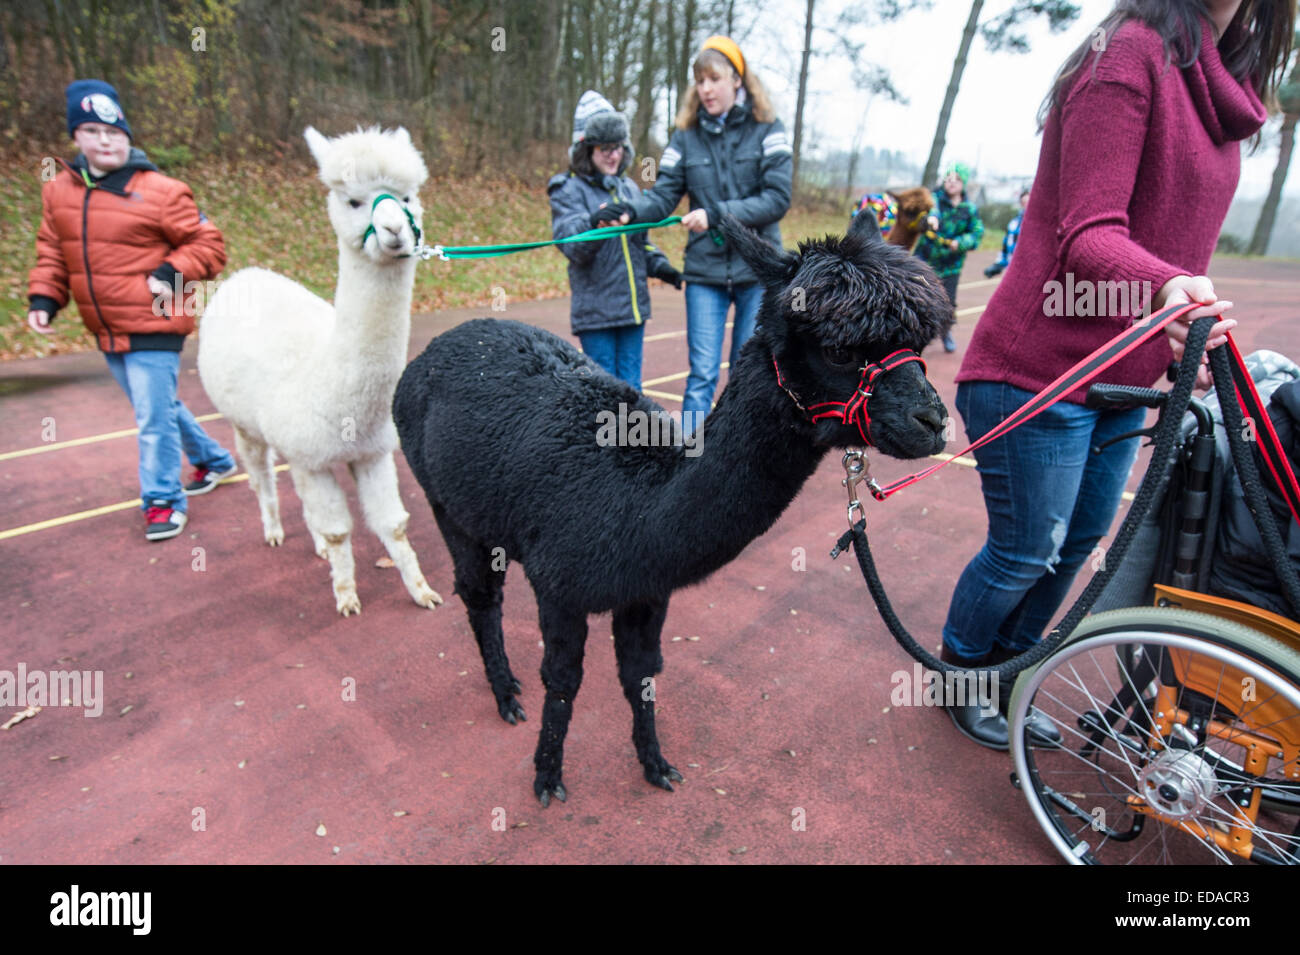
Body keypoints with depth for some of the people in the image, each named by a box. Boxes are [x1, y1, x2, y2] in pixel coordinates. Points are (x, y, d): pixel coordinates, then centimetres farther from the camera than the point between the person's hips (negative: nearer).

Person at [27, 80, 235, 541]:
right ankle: (212, 459, 38)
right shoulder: (59, 191, 7)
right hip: (106, 331, 7)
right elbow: (52, 252, 13)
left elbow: (208, 245, -5)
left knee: (154, 416, -4)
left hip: (152, 328, -6)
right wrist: (43, 298, 1)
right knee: (158, 408, 18)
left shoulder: (160, 191, -9)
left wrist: (171, 273, -18)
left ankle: (162, 499, 9)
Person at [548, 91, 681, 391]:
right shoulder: (569, 190, -3)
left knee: (632, 388, 11)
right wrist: (595, 225, -35)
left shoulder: (629, 188, 14)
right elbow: (573, 247, -16)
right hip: (595, 310, -5)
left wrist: (660, 266, 6)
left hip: (633, 308, 5)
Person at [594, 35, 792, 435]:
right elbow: (664, 195, -1)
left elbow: (777, 199, -9)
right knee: (702, 373, -1)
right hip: (705, 270, 1)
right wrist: (631, 211, -22)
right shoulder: (687, 136, 6)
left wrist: (716, 214, -18)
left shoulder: (766, 129, -1)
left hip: (757, 269, -1)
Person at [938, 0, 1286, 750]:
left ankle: (1009, 673, 37)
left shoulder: (1219, 81, 15)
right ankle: (959, 677, 29)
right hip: (1039, 371, -9)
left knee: (1080, 541, 16)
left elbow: (1169, 235, 20)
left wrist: (1188, 338, 16)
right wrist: (1167, 287, -39)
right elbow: (1088, 236, -21)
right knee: (1026, 551, 2)